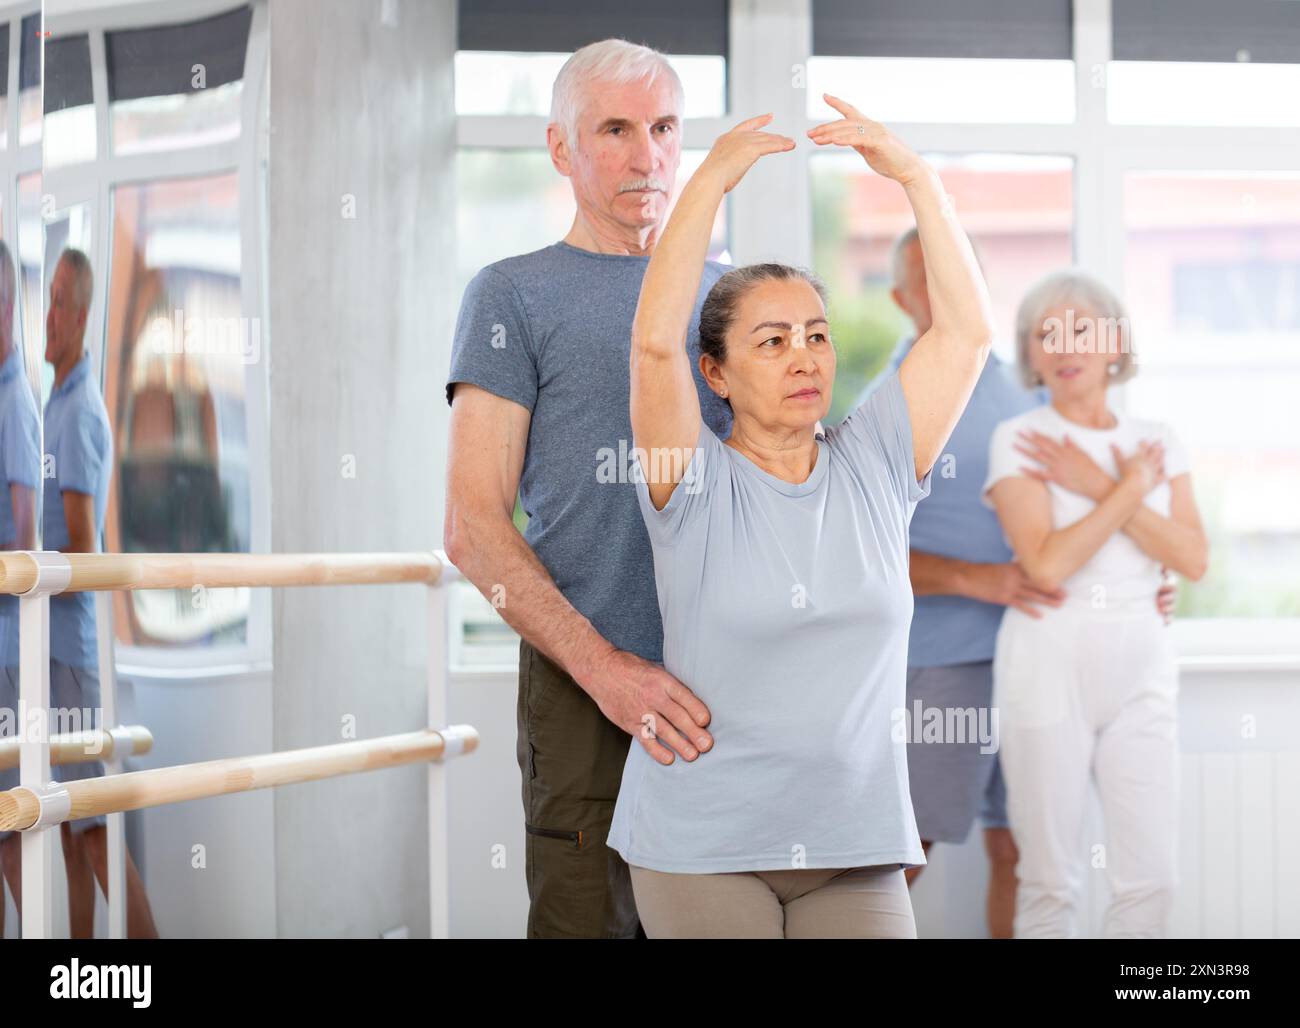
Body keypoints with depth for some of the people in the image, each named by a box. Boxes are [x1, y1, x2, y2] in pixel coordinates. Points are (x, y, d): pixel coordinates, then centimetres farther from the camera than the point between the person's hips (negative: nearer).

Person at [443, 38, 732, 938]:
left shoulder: (726, 291, 16)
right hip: (586, 689, -4)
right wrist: (602, 665, -18)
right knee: (591, 920, -3)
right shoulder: (515, 296, 2)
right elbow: (473, 527, -6)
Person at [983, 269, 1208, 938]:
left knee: (1151, 878, 0)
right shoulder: (1018, 441, -2)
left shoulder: (1158, 443, 10)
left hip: (1141, 665, 4)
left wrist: (1099, 487, -10)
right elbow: (1047, 565, -14)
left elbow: (1193, 560, -3)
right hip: (1050, 663, -4)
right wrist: (1131, 488, -8)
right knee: (1050, 879, -1)